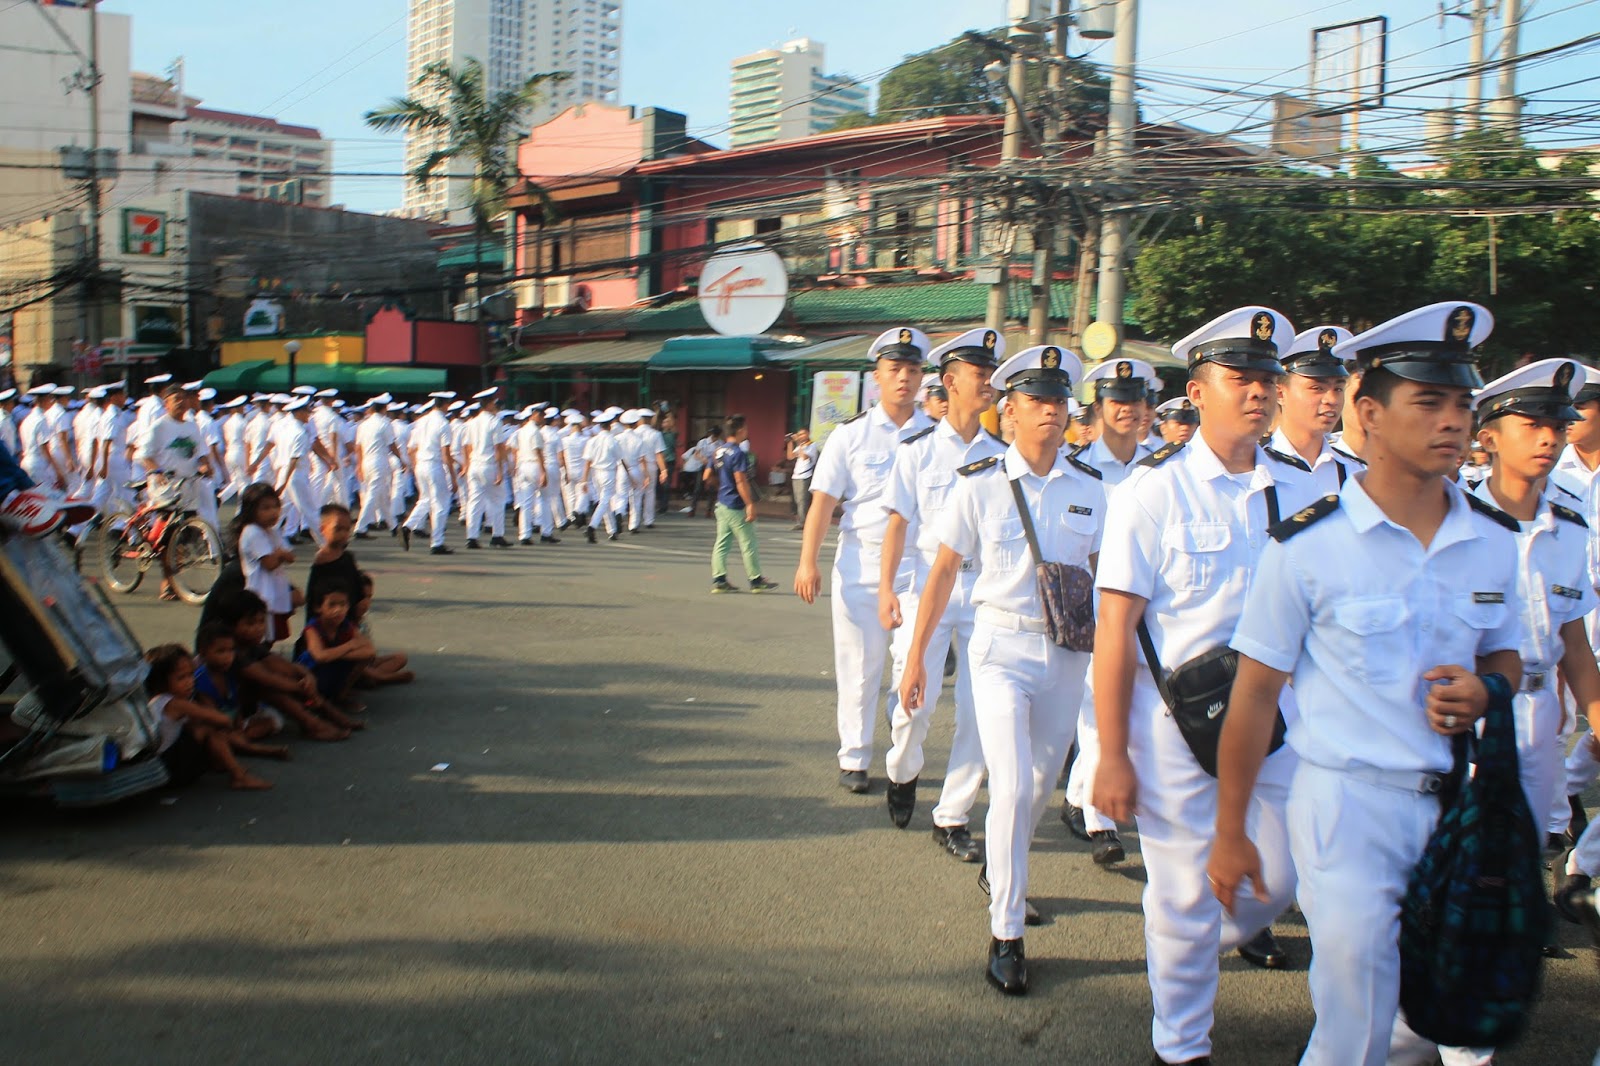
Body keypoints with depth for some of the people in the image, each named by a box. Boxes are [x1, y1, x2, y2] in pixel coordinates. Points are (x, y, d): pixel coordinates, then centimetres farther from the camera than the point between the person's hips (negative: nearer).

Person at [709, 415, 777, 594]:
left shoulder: (718, 452, 8)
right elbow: (741, 481, -23)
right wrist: (750, 505, -22)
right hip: (737, 506, -8)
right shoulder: (738, 453, -18)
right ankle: (756, 581, 11)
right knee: (748, 545, 2)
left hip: (722, 504, 8)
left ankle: (719, 580, 7)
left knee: (722, 543, 9)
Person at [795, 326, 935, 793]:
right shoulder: (851, 434, 2)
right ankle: (854, 758, 17)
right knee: (859, 664, 5)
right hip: (860, 561, -1)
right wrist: (808, 561, -8)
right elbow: (823, 500, 0)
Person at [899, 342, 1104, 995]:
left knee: (1042, 782, 15)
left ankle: (1000, 872, 44)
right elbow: (943, 573, -1)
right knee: (1011, 787, -12)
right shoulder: (981, 485, -6)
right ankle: (1005, 934, 1)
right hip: (1002, 647, -3)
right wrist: (915, 658, -1)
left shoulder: (1089, 492, 2)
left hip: (1067, 651, 4)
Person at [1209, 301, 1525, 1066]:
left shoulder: (1494, 540, 2)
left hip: (1461, 801, 5)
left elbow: (1506, 656, 18)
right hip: (1349, 803, -5)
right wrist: (1231, 832, -5)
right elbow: (1256, 692, -8)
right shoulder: (1309, 544, -12)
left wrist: (1483, 692, -8)